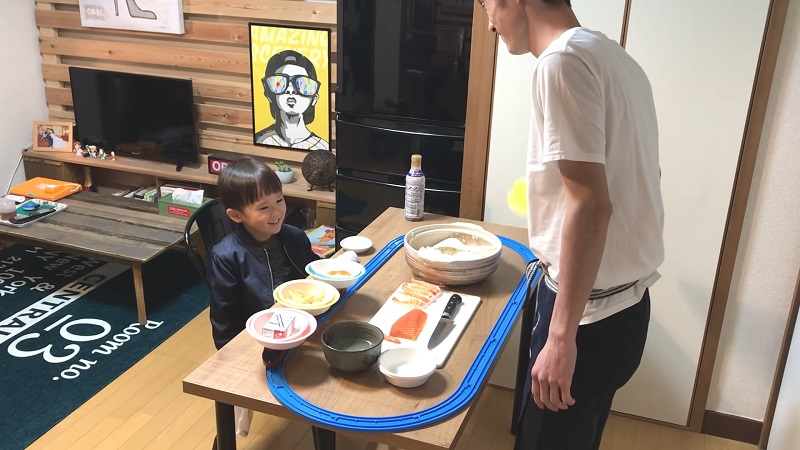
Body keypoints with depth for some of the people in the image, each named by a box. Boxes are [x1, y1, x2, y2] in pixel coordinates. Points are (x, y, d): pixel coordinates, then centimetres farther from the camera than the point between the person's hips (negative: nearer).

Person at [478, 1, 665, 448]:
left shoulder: (563, 61, -19)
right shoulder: (615, 57, 10)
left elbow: (591, 205, -25)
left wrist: (561, 336, -23)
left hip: (590, 311, -9)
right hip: (626, 303, 9)